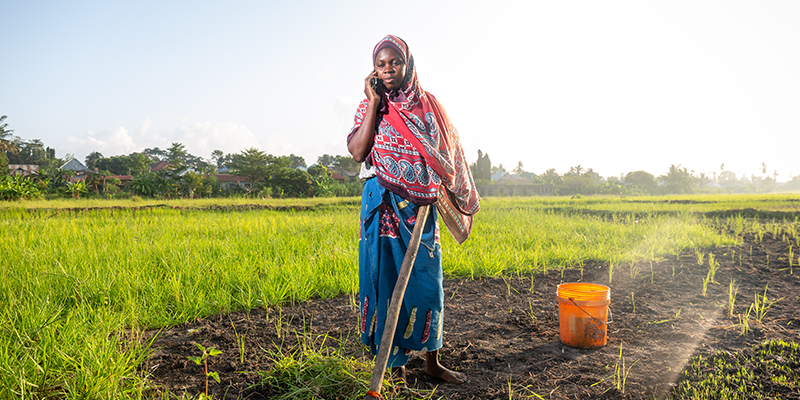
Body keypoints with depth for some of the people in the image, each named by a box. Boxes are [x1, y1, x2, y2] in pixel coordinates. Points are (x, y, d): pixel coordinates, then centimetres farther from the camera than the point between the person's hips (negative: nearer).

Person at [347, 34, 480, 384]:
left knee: (427, 282, 4)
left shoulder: (428, 105, 8)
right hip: (384, 206, -1)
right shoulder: (370, 105, 4)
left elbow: (448, 155, 11)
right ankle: (392, 359, 18)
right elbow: (357, 152, -11)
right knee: (387, 279, 3)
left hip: (421, 207, 2)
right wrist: (374, 103, -10)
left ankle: (432, 361, 19)